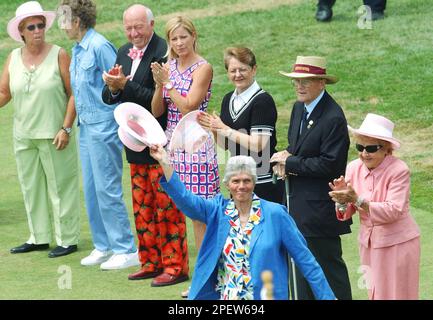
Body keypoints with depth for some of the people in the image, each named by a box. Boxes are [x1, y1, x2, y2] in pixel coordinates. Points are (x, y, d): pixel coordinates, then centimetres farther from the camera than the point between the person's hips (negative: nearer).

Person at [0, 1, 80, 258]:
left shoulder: (59, 55, -6)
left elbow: (74, 94, -8)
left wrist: (66, 128, -13)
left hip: (54, 135, -5)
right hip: (24, 136, 5)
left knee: (60, 186, 0)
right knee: (31, 187, 12)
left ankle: (68, 239, 7)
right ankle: (39, 238, 22)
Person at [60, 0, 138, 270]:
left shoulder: (99, 46, -16)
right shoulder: (77, 50, 12)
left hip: (103, 126, -9)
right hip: (86, 126, 9)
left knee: (107, 189, -6)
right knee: (92, 190, 12)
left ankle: (126, 250, -1)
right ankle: (103, 246, 20)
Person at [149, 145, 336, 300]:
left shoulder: (274, 214, -3)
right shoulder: (219, 211, 6)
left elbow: (303, 257, -2)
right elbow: (185, 199, -7)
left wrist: (326, 296, -5)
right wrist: (164, 162, -18)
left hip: (265, 296, -3)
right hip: (223, 296, 3)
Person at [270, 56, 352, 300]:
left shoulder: (333, 118, -19)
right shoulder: (299, 108, 10)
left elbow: (329, 164, -22)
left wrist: (290, 163, -16)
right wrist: (286, 159, -3)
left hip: (321, 206, -9)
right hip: (299, 202, 9)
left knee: (328, 264, -1)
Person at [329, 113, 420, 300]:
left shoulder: (398, 170, -16)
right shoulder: (354, 168, -1)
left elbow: (394, 210, -25)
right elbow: (345, 214, 2)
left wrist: (357, 200, -31)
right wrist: (342, 199, -21)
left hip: (396, 243, -5)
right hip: (369, 243, 5)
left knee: (395, 294, 1)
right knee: (374, 293, 9)